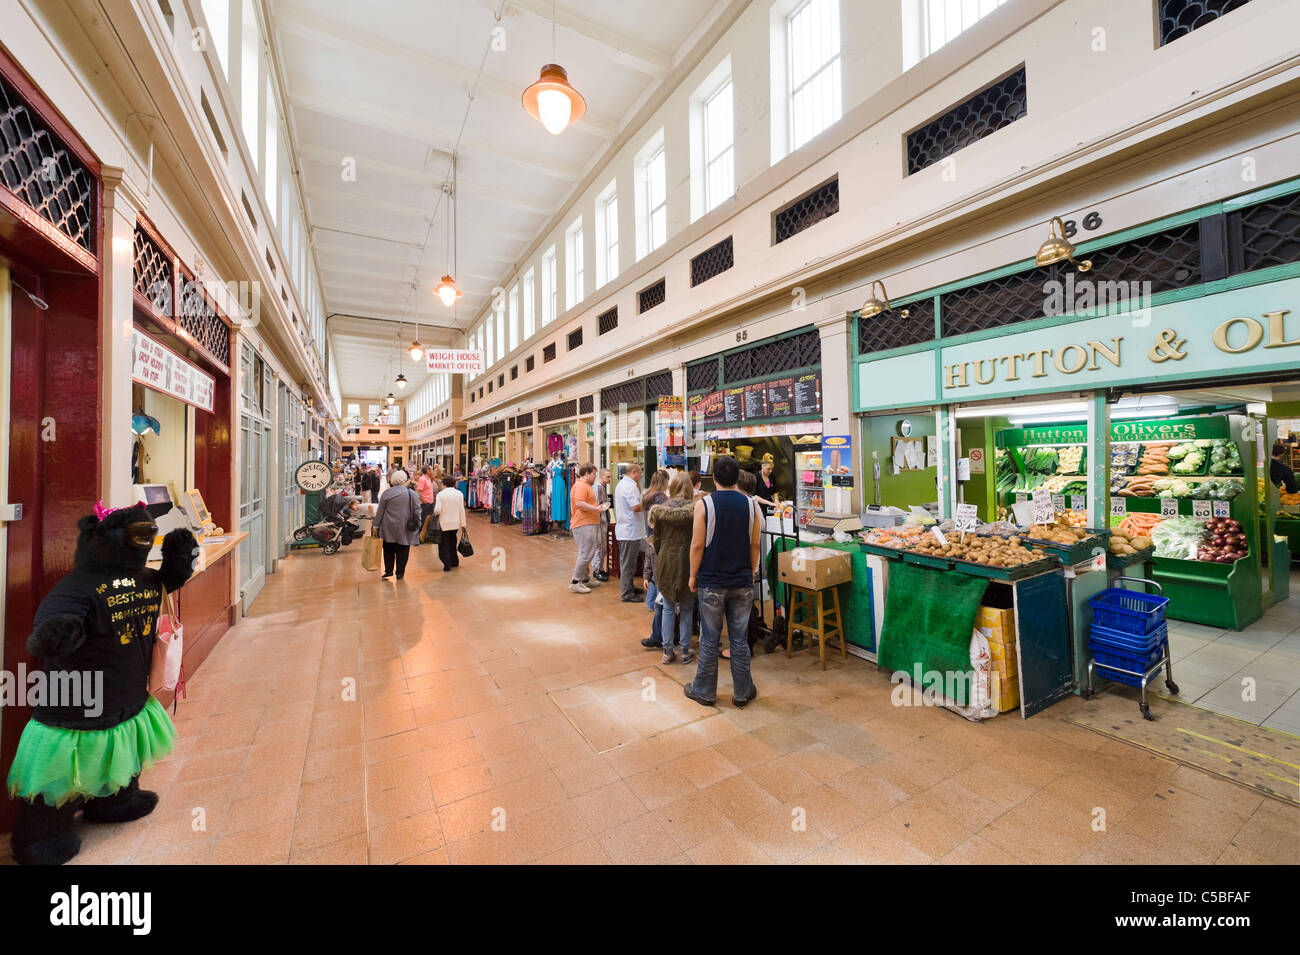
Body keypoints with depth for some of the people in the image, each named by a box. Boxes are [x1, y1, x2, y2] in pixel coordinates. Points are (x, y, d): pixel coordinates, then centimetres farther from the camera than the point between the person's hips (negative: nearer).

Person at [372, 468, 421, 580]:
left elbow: (380, 512, 0)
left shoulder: (386, 493, -3)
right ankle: (400, 573, 13)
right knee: (402, 551, 8)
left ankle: (388, 571, 18)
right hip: (405, 529, 0)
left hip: (389, 529, 1)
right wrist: (417, 525, 8)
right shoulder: (412, 494, -4)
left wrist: (376, 526, 8)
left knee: (388, 550, 16)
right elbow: (417, 512, -2)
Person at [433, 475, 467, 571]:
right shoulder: (459, 494, -1)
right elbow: (461, 510, -1)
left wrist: (435, 513, 10)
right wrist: (463, 524, 3)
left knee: (444, 544, 7)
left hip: (444, 523, -3)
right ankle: (454, 563, 23)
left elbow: (437, 510, -14)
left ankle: (447, 565, 4)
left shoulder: (440, 494, -7)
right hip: (455, 523, 3)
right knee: (453, 543, 18)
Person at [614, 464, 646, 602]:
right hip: (631, 531, -11)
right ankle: (627, 594, 4)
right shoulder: (629, 486, -18)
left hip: (624, 529, 11)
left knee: (627, 562, 19)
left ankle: (630, 587, 31)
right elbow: (636, 507, -26)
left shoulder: (621, 484, 16)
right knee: (628, 564, -3)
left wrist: (638, 486, 14)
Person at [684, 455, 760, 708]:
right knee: (740, 640, 13)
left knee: (709, 640, 9)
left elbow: (697, 545, -10)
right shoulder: (749, 504, -1)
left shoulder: (704, 504, -10)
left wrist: (693, 575, 2)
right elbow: (754, 544, 4)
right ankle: (742, 692, 26)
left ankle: (704, 692, 24)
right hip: (742, 583, 3)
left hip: (712, 583, -2)